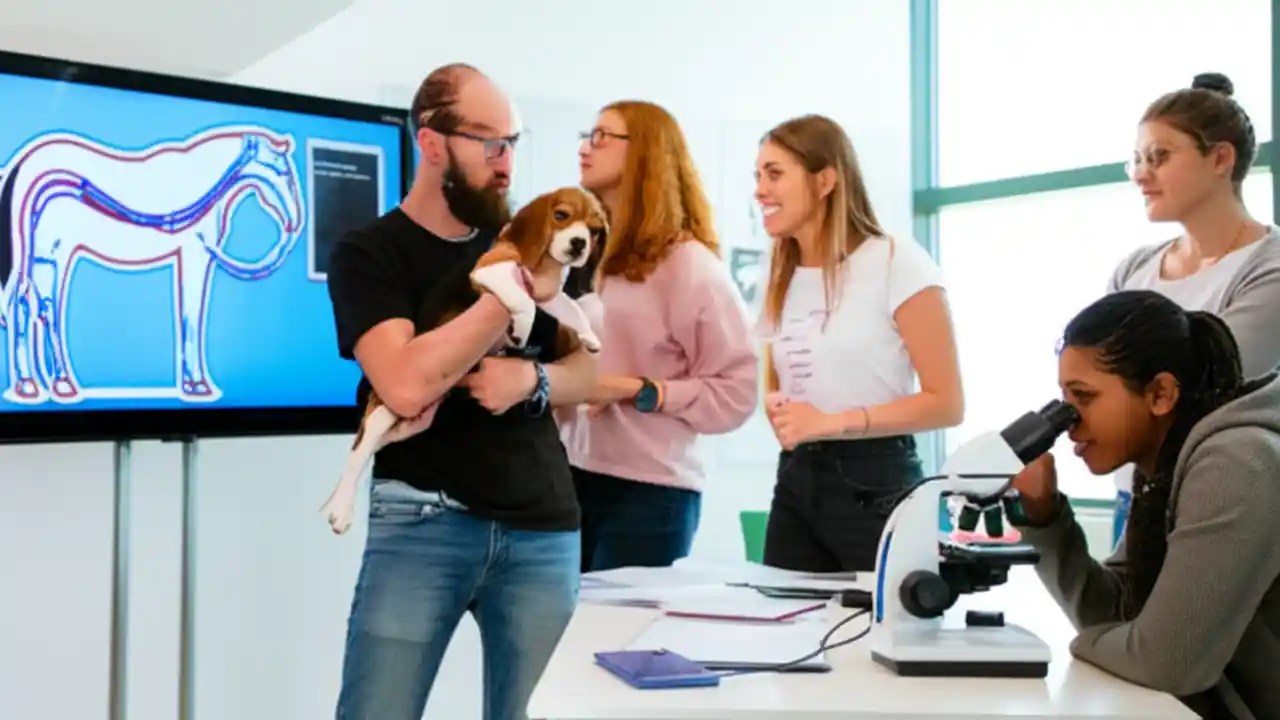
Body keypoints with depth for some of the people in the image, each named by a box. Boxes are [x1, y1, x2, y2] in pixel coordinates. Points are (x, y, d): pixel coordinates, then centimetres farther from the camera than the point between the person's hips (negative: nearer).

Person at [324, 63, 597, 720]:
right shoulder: (368, 253, -2)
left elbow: (586, 373, 13)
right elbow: (406, 387, -18)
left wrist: (532, 378, -10)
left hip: (543, 526, 4)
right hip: (422, 520, -3)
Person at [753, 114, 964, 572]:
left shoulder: (896, 262, -9)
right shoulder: (781, 280, 13)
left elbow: (947, 404, -12)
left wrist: (832, 422, -17)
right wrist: (776, 408, -2)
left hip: (875, 482, -6)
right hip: (795, 482, 6)